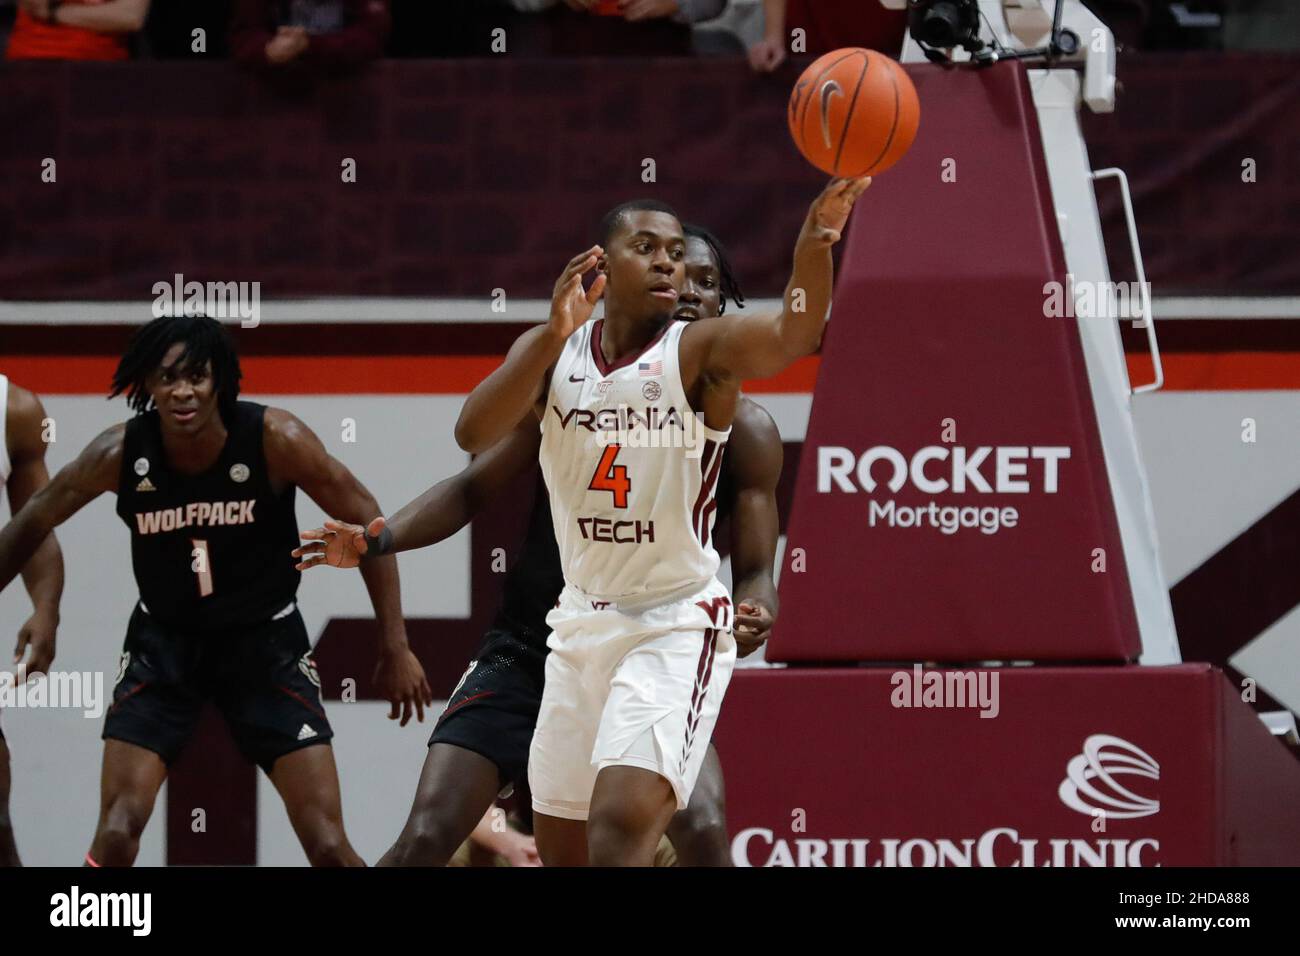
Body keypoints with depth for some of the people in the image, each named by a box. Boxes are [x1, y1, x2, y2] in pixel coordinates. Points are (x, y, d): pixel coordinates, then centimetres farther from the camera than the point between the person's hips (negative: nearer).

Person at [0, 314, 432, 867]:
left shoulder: (275, 441, -21)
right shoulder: (120, 454, -17)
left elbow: (366, 522, -10)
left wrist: (395, 648, -10)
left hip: (265, 640, -1)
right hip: (163, 644, 1)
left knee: (328, 846, -8)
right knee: (116, 835, -13)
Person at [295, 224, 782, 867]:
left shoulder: (744, 430, -2)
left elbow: (754, 572, 0)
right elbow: (475, 489, 5)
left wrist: (752, 619, -25)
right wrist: (377, 540, -12)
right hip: (526, 653, 0)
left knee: (704, 835, -24)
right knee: (426, 840, -11)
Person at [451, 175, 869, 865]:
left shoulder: (700, 350, -11)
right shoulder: (551, 351, 1)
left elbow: (791, 337, -32)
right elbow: (472, 434, -16)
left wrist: (813, 250, -53)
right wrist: (555, 337, -29)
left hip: (677, 626, -5)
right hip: (582, 623, 5)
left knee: (621, 828, -24)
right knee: (560, 848, 14)